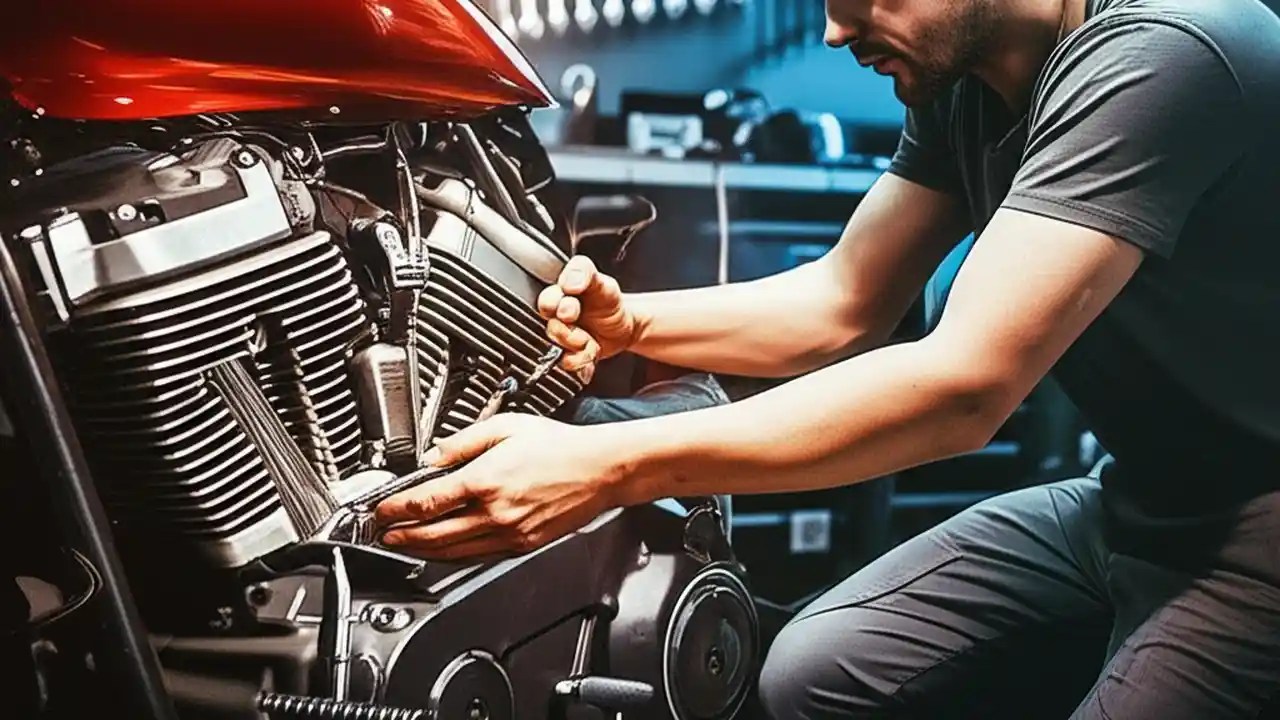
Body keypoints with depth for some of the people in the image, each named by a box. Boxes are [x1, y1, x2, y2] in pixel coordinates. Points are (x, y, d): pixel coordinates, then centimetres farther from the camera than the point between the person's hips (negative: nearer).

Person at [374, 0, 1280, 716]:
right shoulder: (961, 78, 2)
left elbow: (965, 383, -34)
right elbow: (843, 304, 6)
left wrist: (609, 467, -37)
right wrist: (627, 322, -9)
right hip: (1135, 500, 8)